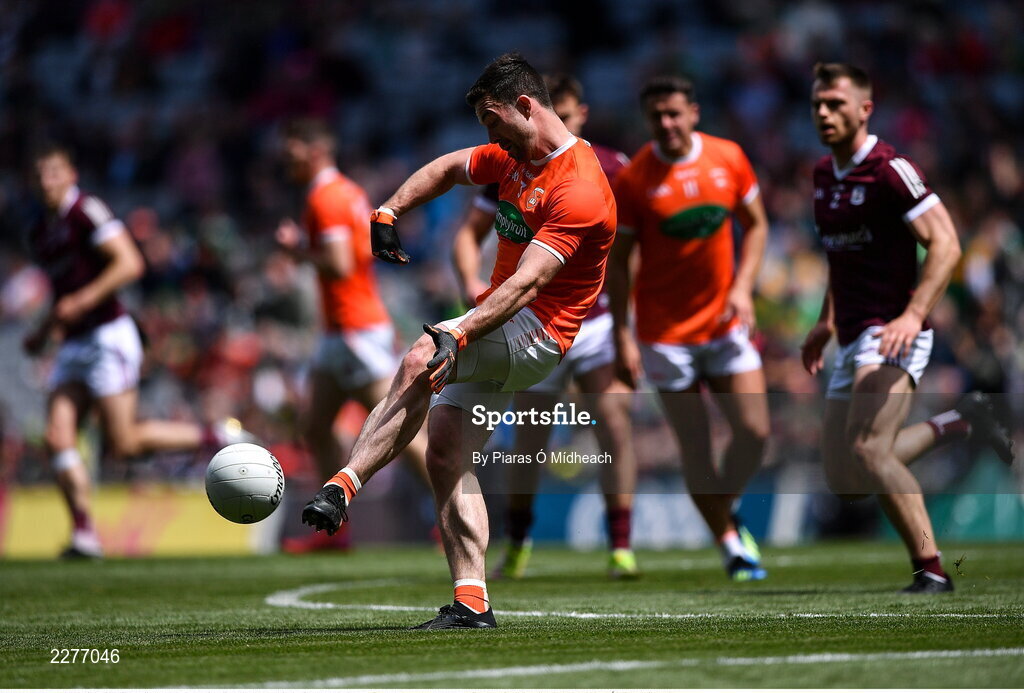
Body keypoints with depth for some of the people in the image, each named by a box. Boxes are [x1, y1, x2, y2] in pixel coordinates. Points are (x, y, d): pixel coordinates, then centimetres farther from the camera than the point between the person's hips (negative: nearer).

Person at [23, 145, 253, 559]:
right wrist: (45, 331, 20)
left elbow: (130, 263, -17)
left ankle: (219, 437, 5)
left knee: (124, 444, -11)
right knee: (57, 439, -7)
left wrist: (83, 300, -23)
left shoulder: (86, 211, -9)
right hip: (73, 346, 8)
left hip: (108, 336, -8)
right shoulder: (40, 233, 18)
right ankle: (84, 535, -6)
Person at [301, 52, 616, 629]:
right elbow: (448, 168, 28)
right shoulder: (514, 156, 10)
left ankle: (341, 491, -37)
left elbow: (526, 283, -30)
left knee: (418, 365, -32)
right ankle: (472, 603, -2)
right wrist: (389, 212, 12)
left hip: (536, 334, -10)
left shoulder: (579, 188, -20)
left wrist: (457, 336, -40)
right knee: (447, 455, 0)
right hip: (496, 328, 10)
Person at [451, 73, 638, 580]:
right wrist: (471, 282, -17)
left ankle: (621, 546, -12)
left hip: (597, 319, 0)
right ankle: (516, 542, 30)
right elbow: (469, 233, 2)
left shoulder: (612, 168, -1)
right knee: (530, 442, 5)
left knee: (616, 423, -17)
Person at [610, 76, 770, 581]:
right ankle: (729, 544, 14)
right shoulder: (633, 181, -10)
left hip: (726, 322, 3)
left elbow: (755, 224, 11)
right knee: (696, 446, -2)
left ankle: (726, 510, 25)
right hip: (665, 330, -3)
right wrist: (622, 335, -10)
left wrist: (742, 287, -3)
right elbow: (617, 260, -5)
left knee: (754, 432, -3)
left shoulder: (729, 159, 0)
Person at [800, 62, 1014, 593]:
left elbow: (945, 243, -18)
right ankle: (958, 423, 24)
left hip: (890, 335, -9)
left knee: (867, 451, -27)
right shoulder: (824, 175, 14)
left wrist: (913, 314, -28)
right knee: (844, 482, 6)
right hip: (852, 341, 9)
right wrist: (827, 322, 24)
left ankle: (931, 570, -16)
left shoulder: (889, 169, -13)